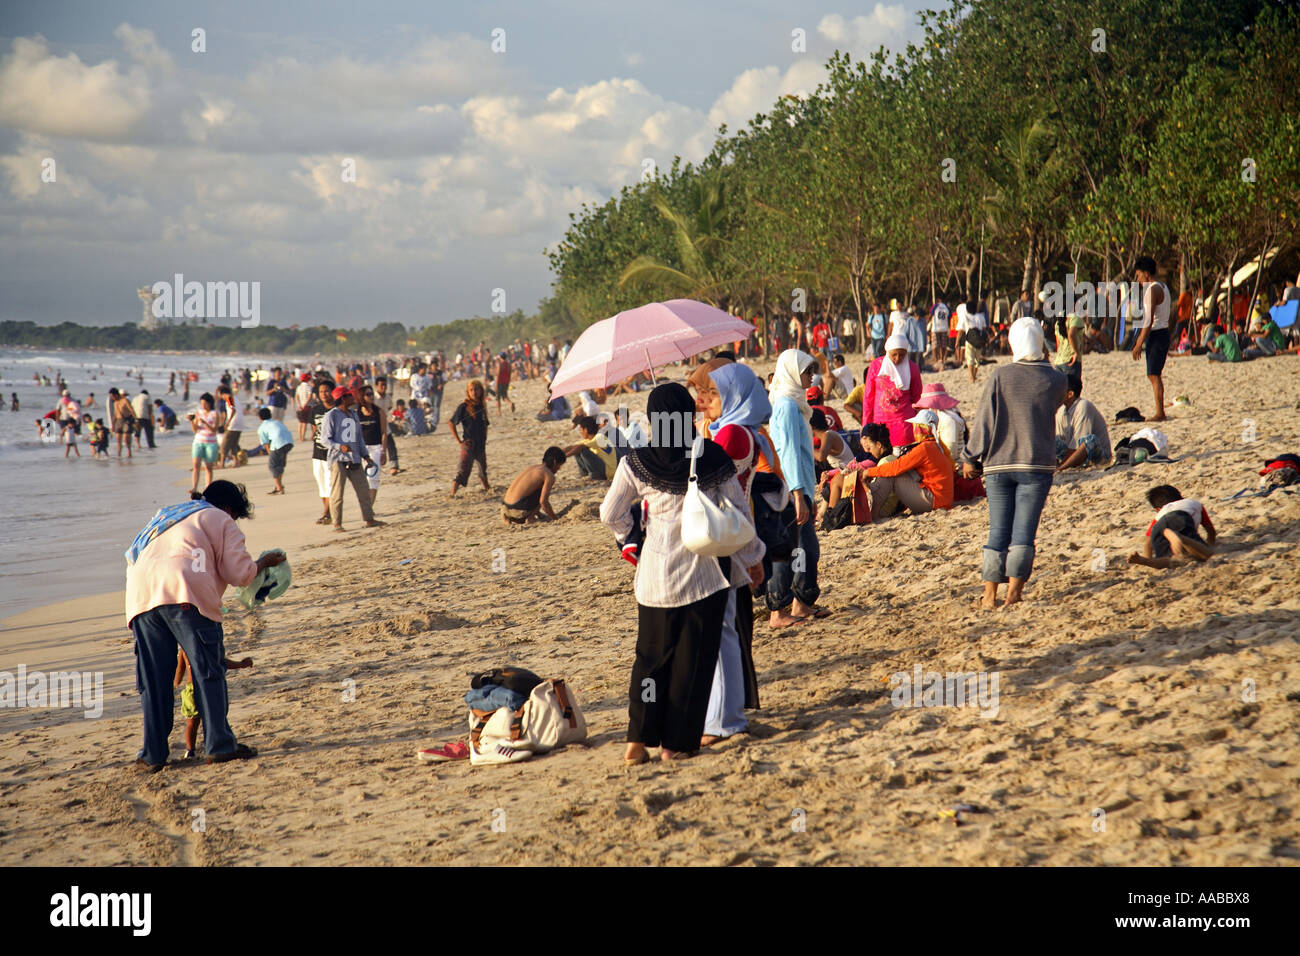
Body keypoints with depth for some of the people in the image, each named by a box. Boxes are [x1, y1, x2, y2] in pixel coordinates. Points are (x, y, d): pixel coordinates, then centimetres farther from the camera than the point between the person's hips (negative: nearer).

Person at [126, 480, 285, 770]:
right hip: (186, 594, -5)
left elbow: (133, 558, 33)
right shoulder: (221, 521, 18)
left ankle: (153, 754, 7)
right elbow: (238, 573, 9)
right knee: (208, 671, 2)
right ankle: (219, 745, -1)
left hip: (141, 595, 5)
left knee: (153, 679, 8)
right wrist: (264, 562, 26)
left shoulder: (166, 516, 37)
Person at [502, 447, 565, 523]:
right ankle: (529, 517, -2)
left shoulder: (531, 467, 22)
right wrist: (555, 518, -1)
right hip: (518, 511, -8)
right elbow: (543, 501, -14)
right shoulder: (550, 476, -4)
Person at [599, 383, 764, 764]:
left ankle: (638, 740, 7)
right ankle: (676, 742, 9)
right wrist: (753, 557, 11)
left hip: (656, 573, 2)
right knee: (693, 659, 8)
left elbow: (610, 514, 2)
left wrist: (630, 537, 23)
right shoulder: (713, 457, -8)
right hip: (704, 571, -2)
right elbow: (739, 511, -2)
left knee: (651, 656, 14)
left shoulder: (636, 462, -5)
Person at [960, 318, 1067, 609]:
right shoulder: (1054, 380, -3)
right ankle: (1014, 592, -5)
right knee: (1024, 530, 1)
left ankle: (990, 595, 10)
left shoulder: (1000, 375, -5)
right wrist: (1041, 362, 20)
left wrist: (970, 458, 6)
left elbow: (984, 421, -4)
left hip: (998, 464, 1)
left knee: (998, 530, 8)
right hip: (1037, 464, -1)